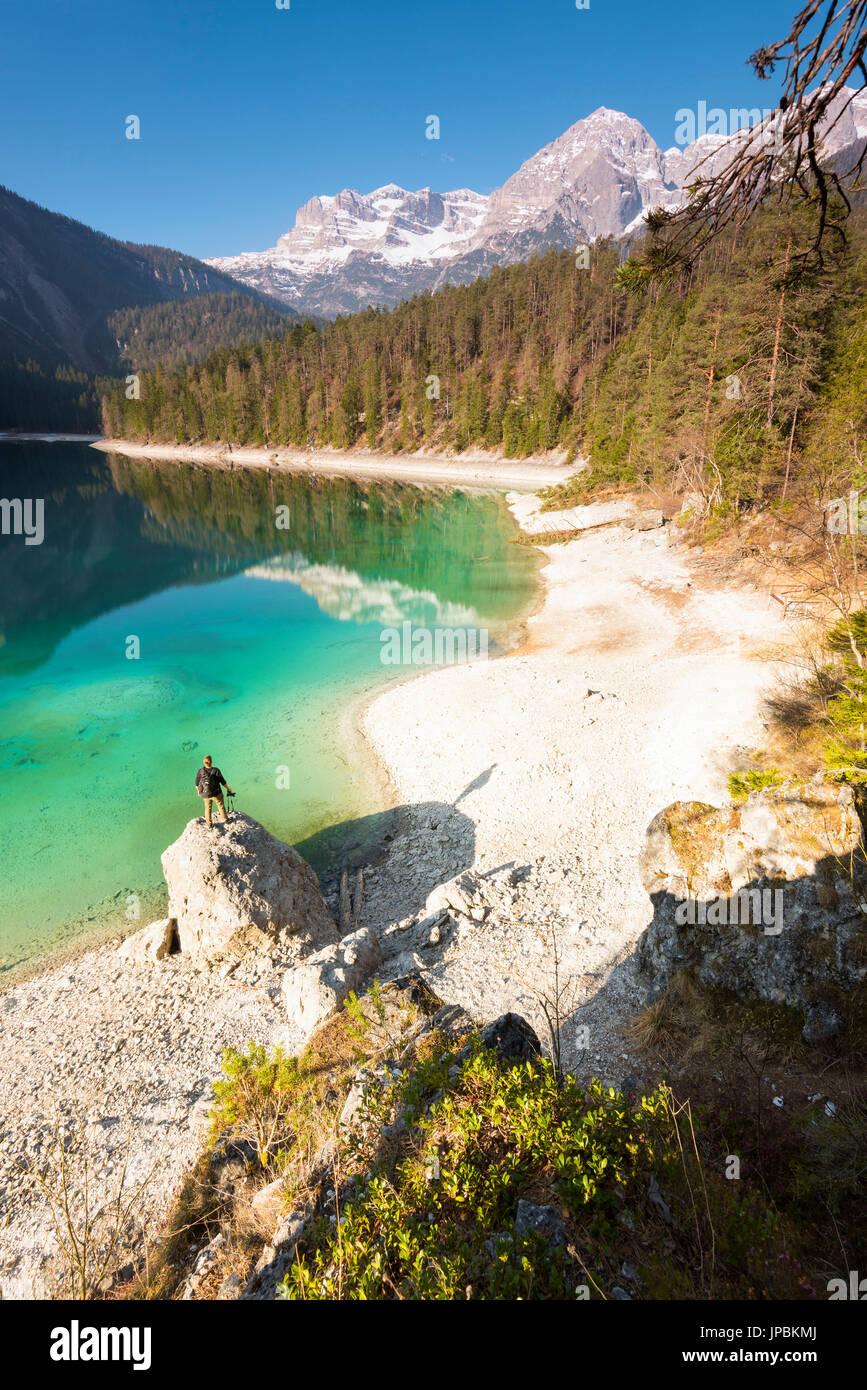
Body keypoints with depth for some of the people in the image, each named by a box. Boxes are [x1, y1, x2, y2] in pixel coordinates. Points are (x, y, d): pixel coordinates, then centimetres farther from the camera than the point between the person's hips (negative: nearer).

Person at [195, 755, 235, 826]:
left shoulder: (200, 771, -16)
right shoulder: (216, 771, -21)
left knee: (208, 808, 22)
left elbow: (197, 784, -5)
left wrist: (198, 791, 15)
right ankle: (226, 819, 35)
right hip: (216, 793, -2)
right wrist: (229, 789, 6)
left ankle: (209, 824, 34)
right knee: (221, 806, 20)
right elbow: (223, 782, -11)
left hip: (205, 794, 2)